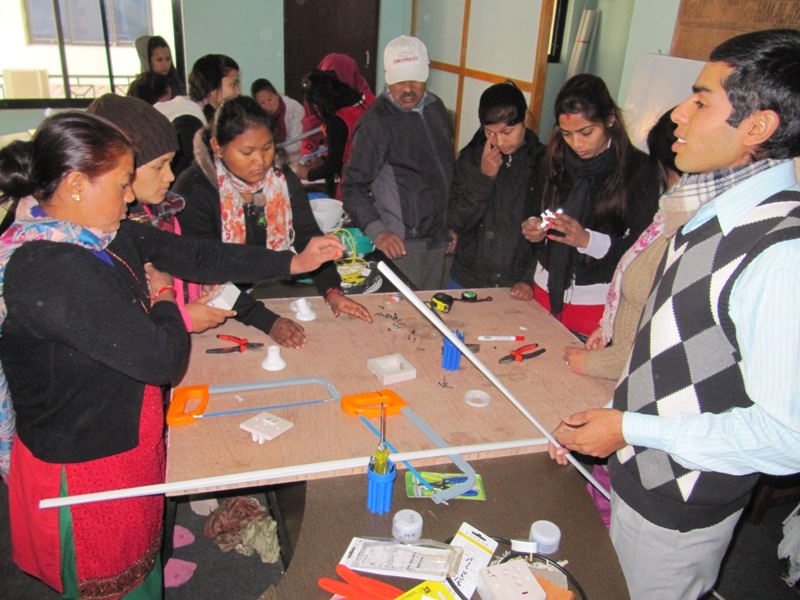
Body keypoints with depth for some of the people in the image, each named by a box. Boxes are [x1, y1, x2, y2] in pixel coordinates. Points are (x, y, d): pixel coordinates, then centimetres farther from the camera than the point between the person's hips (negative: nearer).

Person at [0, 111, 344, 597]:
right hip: (84, 470, -8)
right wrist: (163, 297, -8)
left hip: (120, 443, 8)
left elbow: (198, 256, 4)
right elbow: (164, 358, -29)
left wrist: (295, 261, 6)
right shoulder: (52, 271, -32)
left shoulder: (104, 236, -2)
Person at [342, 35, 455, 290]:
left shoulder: (435, 107, 7)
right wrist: (377, 232, -27)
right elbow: (353, 189, -12)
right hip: (400, 243, -6)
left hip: (437, 238, 6)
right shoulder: (375, 123, -13)